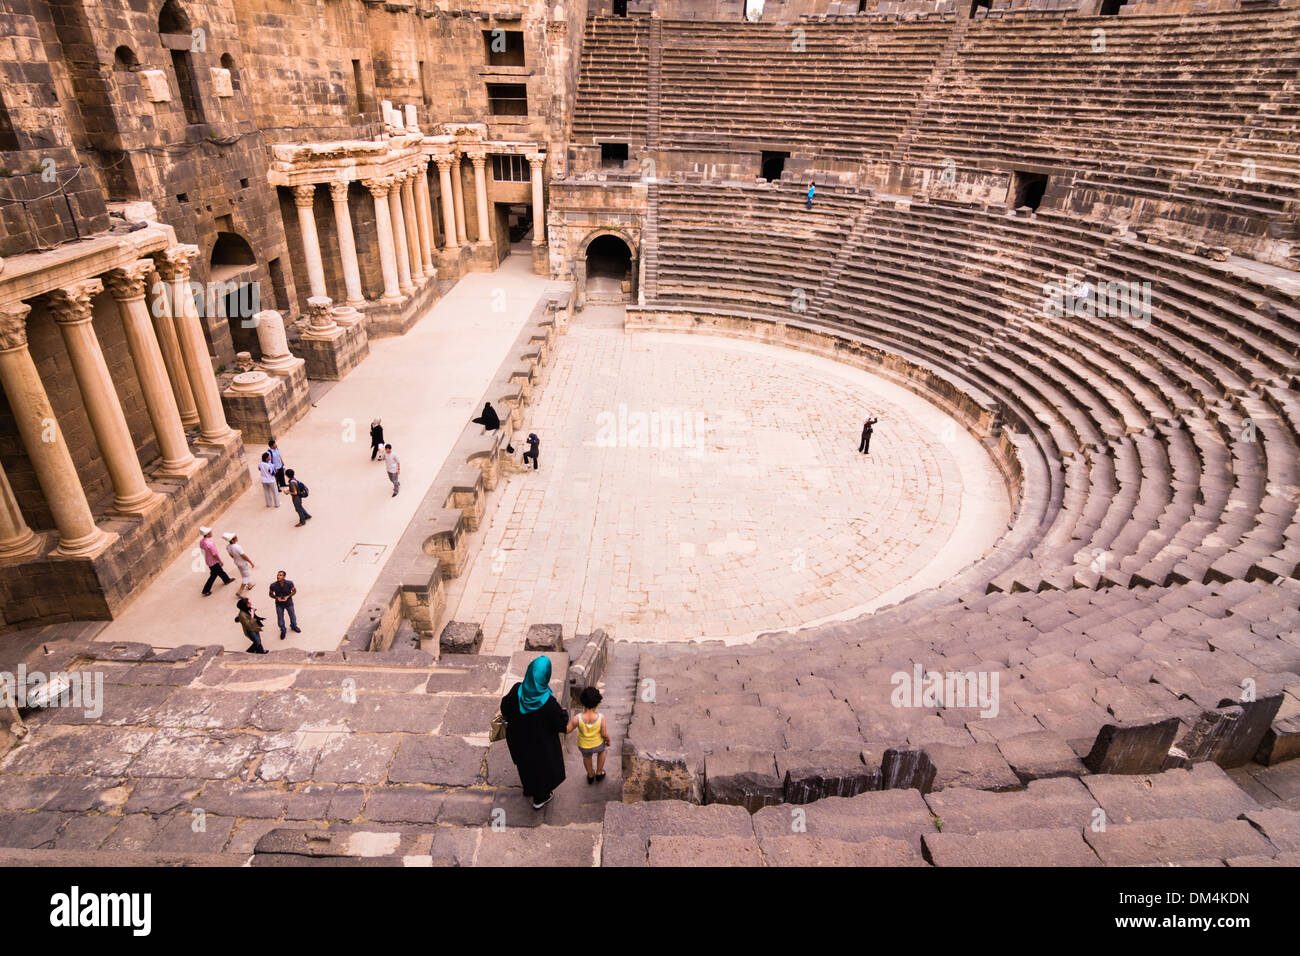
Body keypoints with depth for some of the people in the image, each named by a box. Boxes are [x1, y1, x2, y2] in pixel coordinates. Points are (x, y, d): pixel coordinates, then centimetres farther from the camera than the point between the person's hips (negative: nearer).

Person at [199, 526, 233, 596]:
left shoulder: (201, 541, -7)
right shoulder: (209, 543, -34)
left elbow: (205, 551, 6)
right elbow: (214, 554, -25)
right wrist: (220, 561, -10)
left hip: (208, 560, 9)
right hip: (213, 562, -9)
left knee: (220, 570, 28)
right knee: (213, 575, 7)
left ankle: (226, 580, 50)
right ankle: (205, 591, 14)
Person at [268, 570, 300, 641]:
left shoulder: (289, 583, -24)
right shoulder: (273, 585, -23)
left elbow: (294, 591, -9)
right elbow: (271, 594, -6)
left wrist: (288, 596, -23)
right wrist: (277, 597, -23)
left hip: (289, 603, 0)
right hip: (279, 604, 0)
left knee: (292, 616, 21)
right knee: (280, 618, 15)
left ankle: (293, 626, 52)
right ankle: (283, 630, 43)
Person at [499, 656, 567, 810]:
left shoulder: (517, 690, -29)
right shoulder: (548, 701, -38)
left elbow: (505, 707, -9)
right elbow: (562, 724, -24)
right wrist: (564, 712, -3)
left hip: (520, 738, 4)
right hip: (542, 742, -4)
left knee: (526, 762, 33)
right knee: (543, 764, 26)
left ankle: (528, 788, 60)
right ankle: (540, 798, 49)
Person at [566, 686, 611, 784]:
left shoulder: (577, 719, -33)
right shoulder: (601, 718, -32)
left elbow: (567, 730, -18)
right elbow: (604, 734, -18)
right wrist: (608, 740, 2)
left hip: (583, 747, 1)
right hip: (598, 745, 0)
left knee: (586, 756, 35)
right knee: (602, 750, 36)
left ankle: (590, 776, 57)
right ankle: (599, 774, 48)